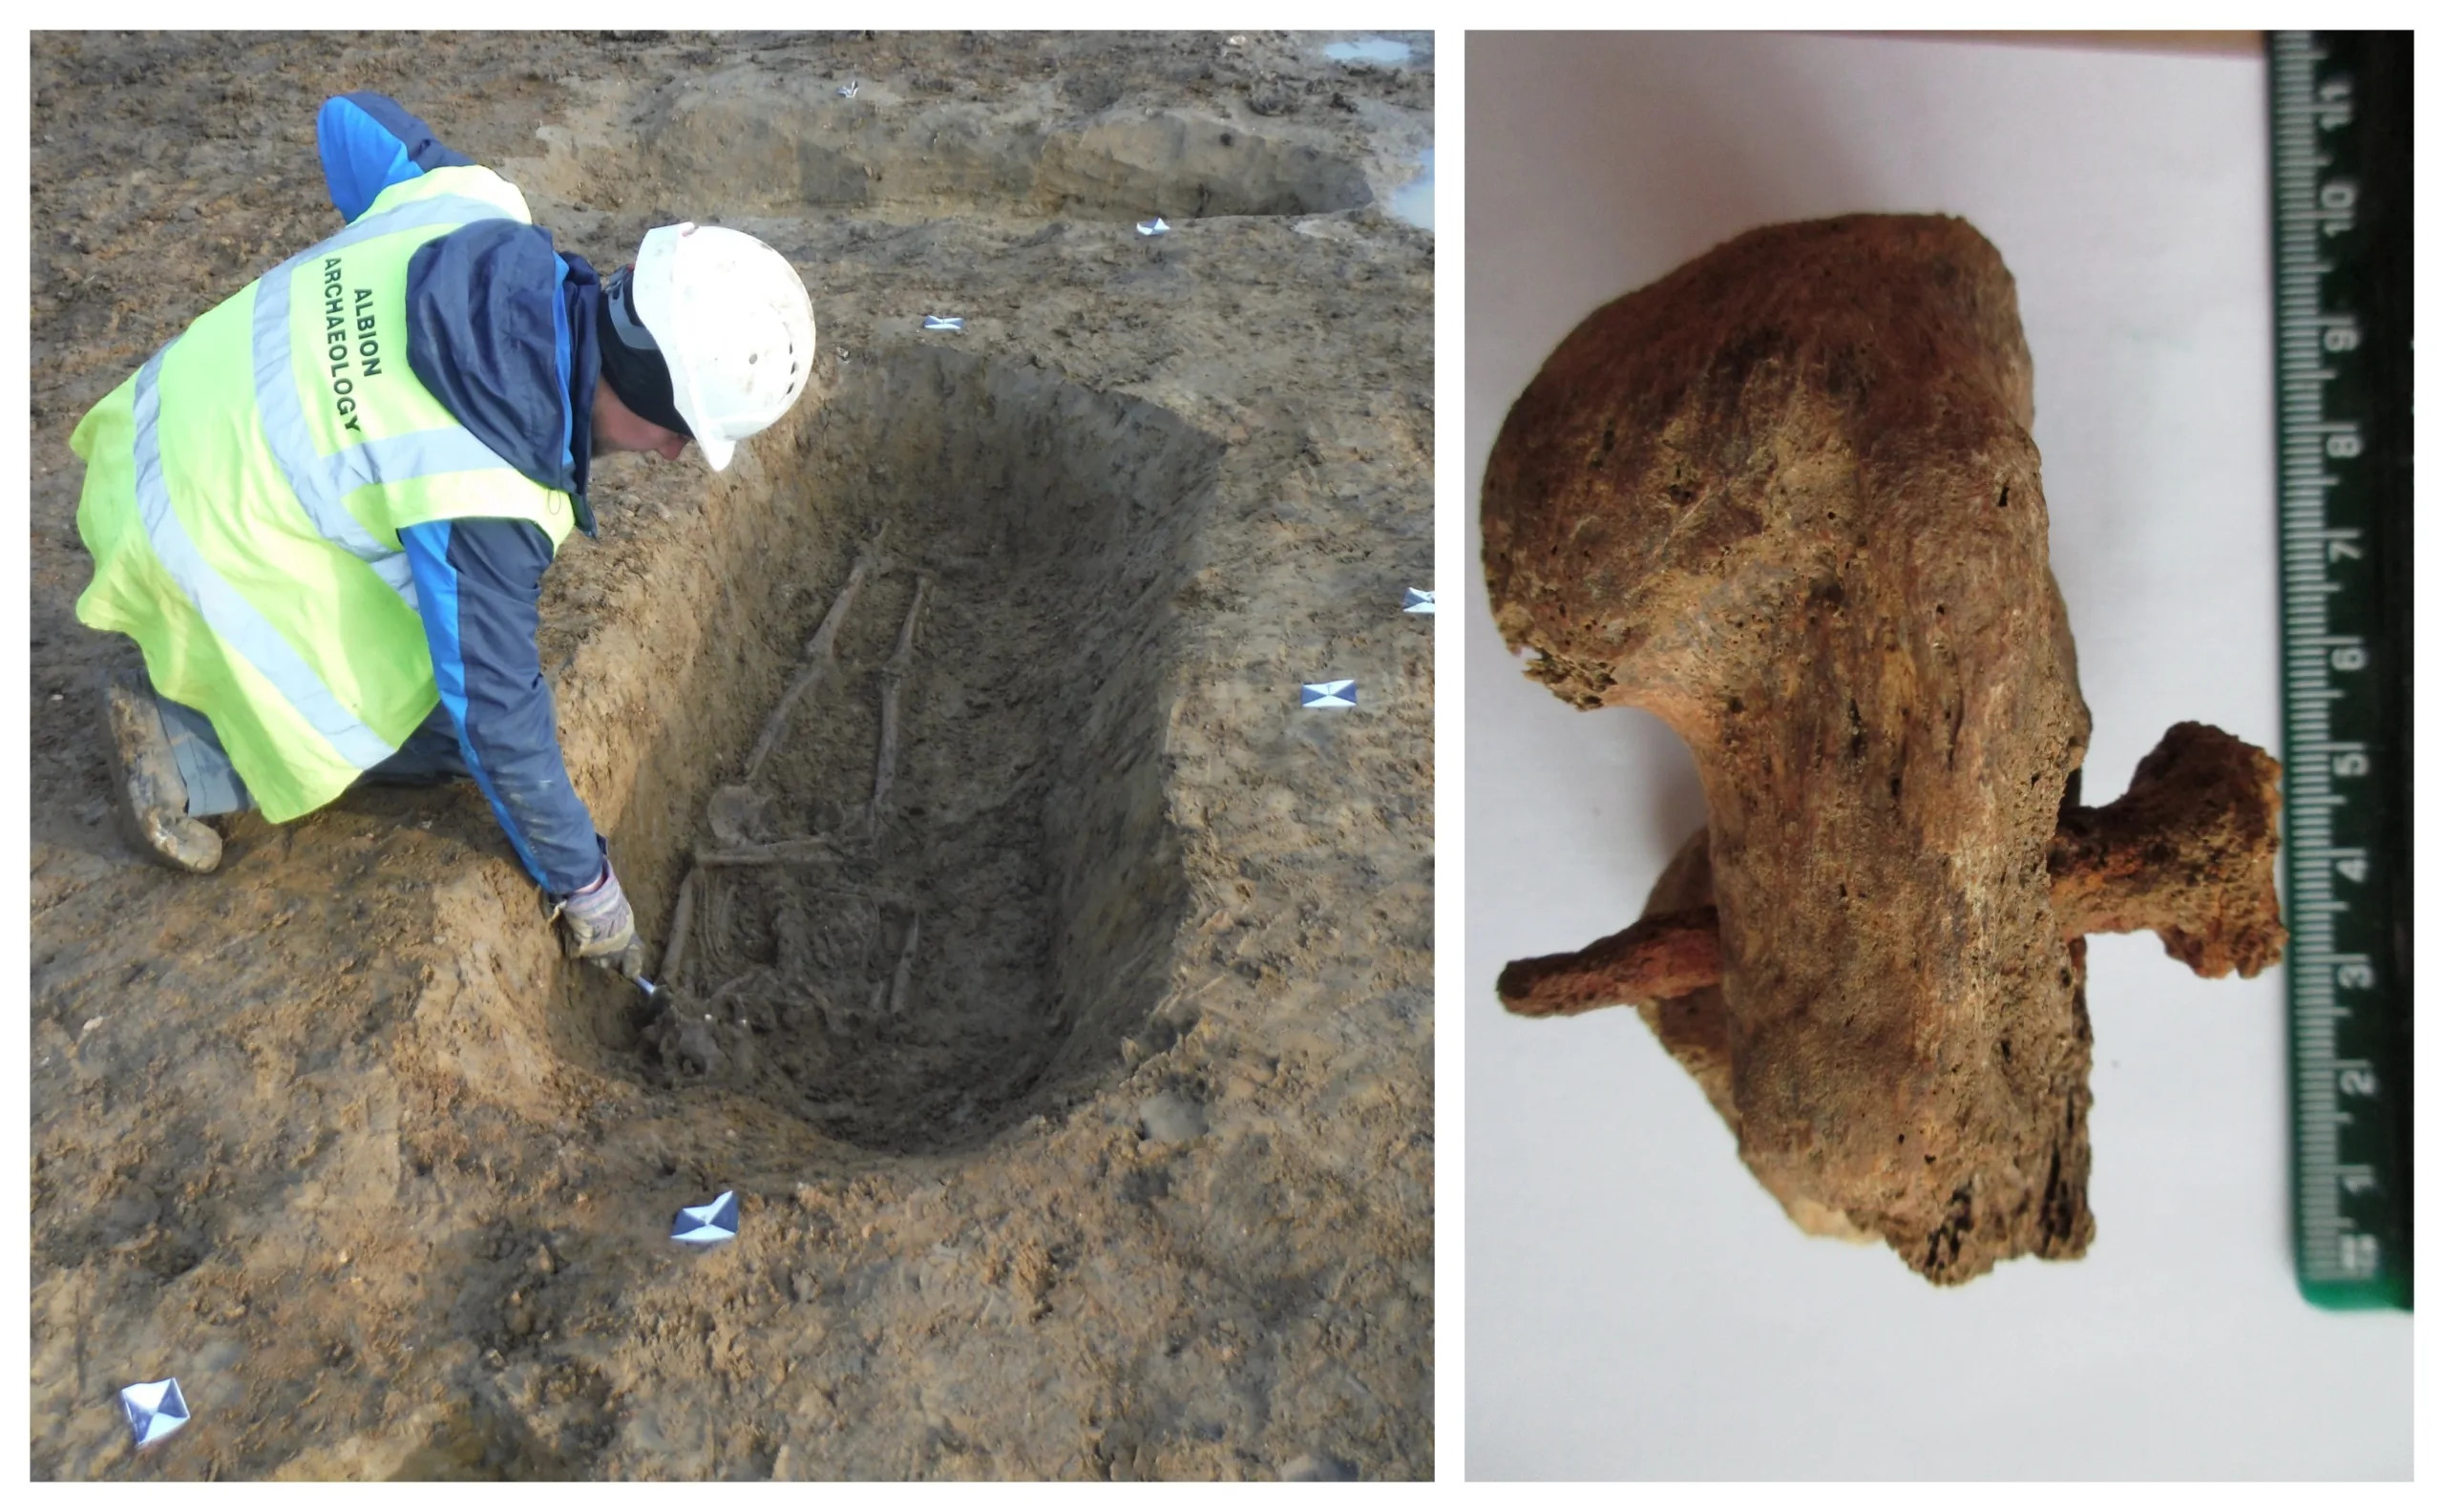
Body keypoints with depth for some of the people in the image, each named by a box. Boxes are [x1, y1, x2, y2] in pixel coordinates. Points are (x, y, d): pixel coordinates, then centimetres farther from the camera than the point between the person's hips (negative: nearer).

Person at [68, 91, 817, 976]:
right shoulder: (484, 500, -33)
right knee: (445, 731, -3)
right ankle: (184, 744, 1)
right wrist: (584, 885, -9)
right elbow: (499, 718, -23)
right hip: (206, 541, -8)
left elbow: (348, 121, 3)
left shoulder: (481, 214, -16)